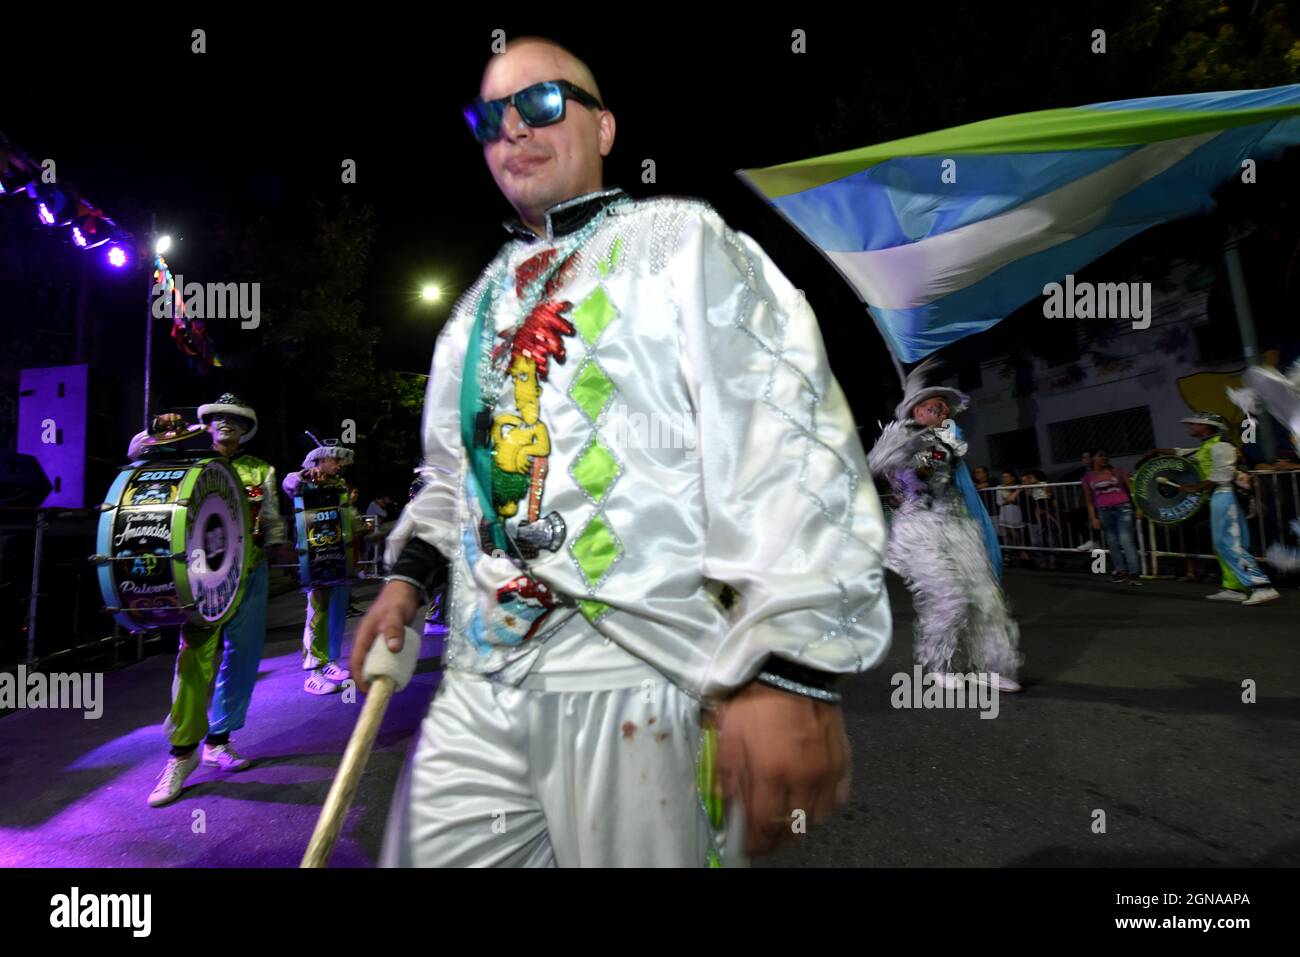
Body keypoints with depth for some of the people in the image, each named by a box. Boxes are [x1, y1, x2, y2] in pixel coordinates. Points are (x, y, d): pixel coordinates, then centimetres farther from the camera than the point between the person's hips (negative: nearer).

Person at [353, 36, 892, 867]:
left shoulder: (681, 242, -2)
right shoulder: (484, 299, 19)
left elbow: (781, 440, -14)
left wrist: (790, 667, -22)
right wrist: (412, 572, 12)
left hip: (640, 679, -6)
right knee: (433, 850, 16)